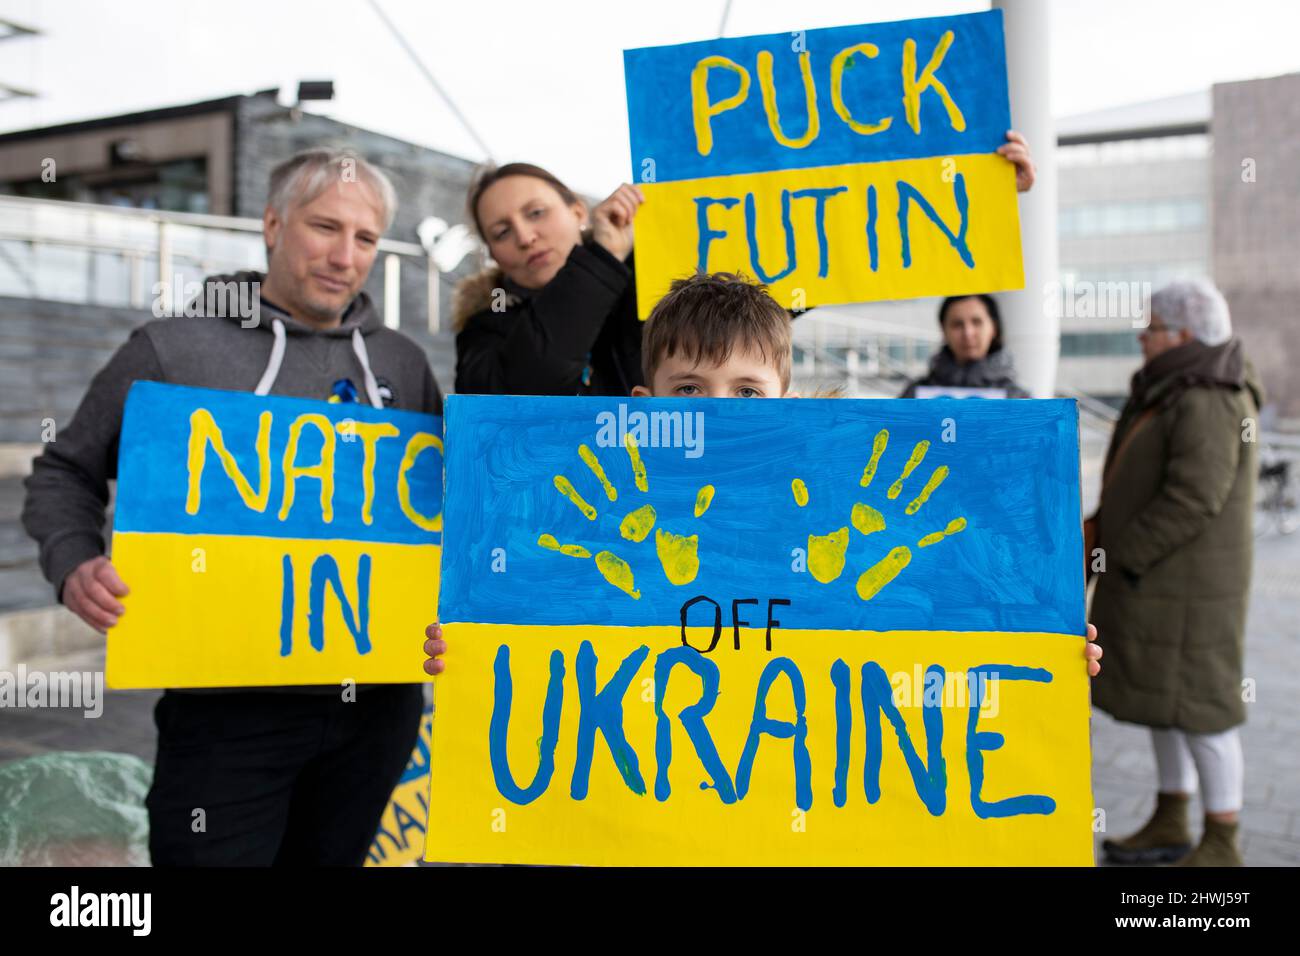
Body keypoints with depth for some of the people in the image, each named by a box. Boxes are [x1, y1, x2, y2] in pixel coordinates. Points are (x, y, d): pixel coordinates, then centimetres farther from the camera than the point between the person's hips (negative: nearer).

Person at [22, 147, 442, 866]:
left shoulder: (402, 363, 8)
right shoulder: (172, 350, -1)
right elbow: (65, 472, 7)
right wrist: (74, 564, -11)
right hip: (230, 699, -3)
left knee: (330, 855, 19)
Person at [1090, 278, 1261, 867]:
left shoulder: (1206, 404, -20)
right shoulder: (1180, 393, 12)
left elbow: (1194, 496, -26)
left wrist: (1127, 556, -19)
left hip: (1185, 582, -10)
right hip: (1158, 579, 10)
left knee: (1194, 704, -2)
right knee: (1162, 695, 15)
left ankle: (1221, 848, 11)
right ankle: (1170, 826, 28)